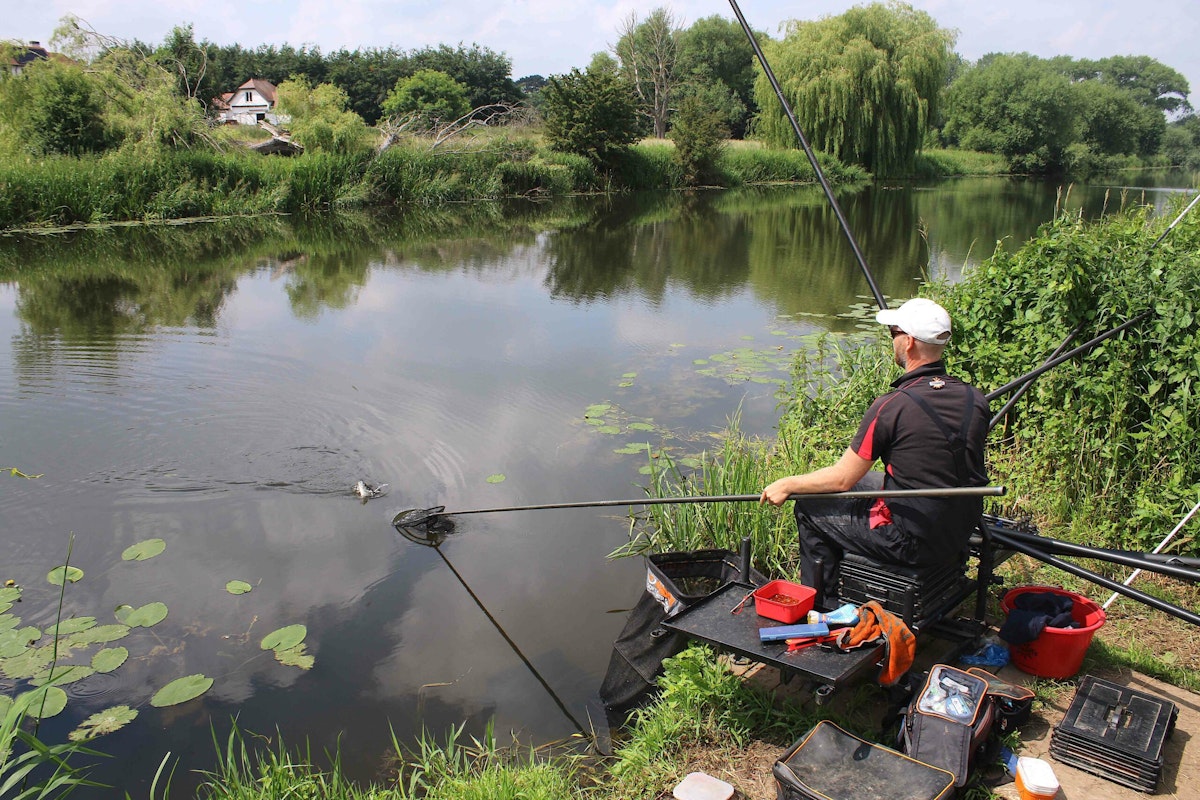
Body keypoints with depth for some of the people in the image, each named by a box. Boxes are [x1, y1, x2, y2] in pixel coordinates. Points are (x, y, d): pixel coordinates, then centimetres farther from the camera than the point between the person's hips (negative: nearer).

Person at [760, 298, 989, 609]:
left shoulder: (892, 406, -22)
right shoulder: (975, 399, -1)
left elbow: (842, 478, -14)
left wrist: (787, 485, 3)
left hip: (915, 541, -8)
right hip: (960, 533, 8)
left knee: (809, 508, 9)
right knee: (862, 482, 27)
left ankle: (820, 609, 24)